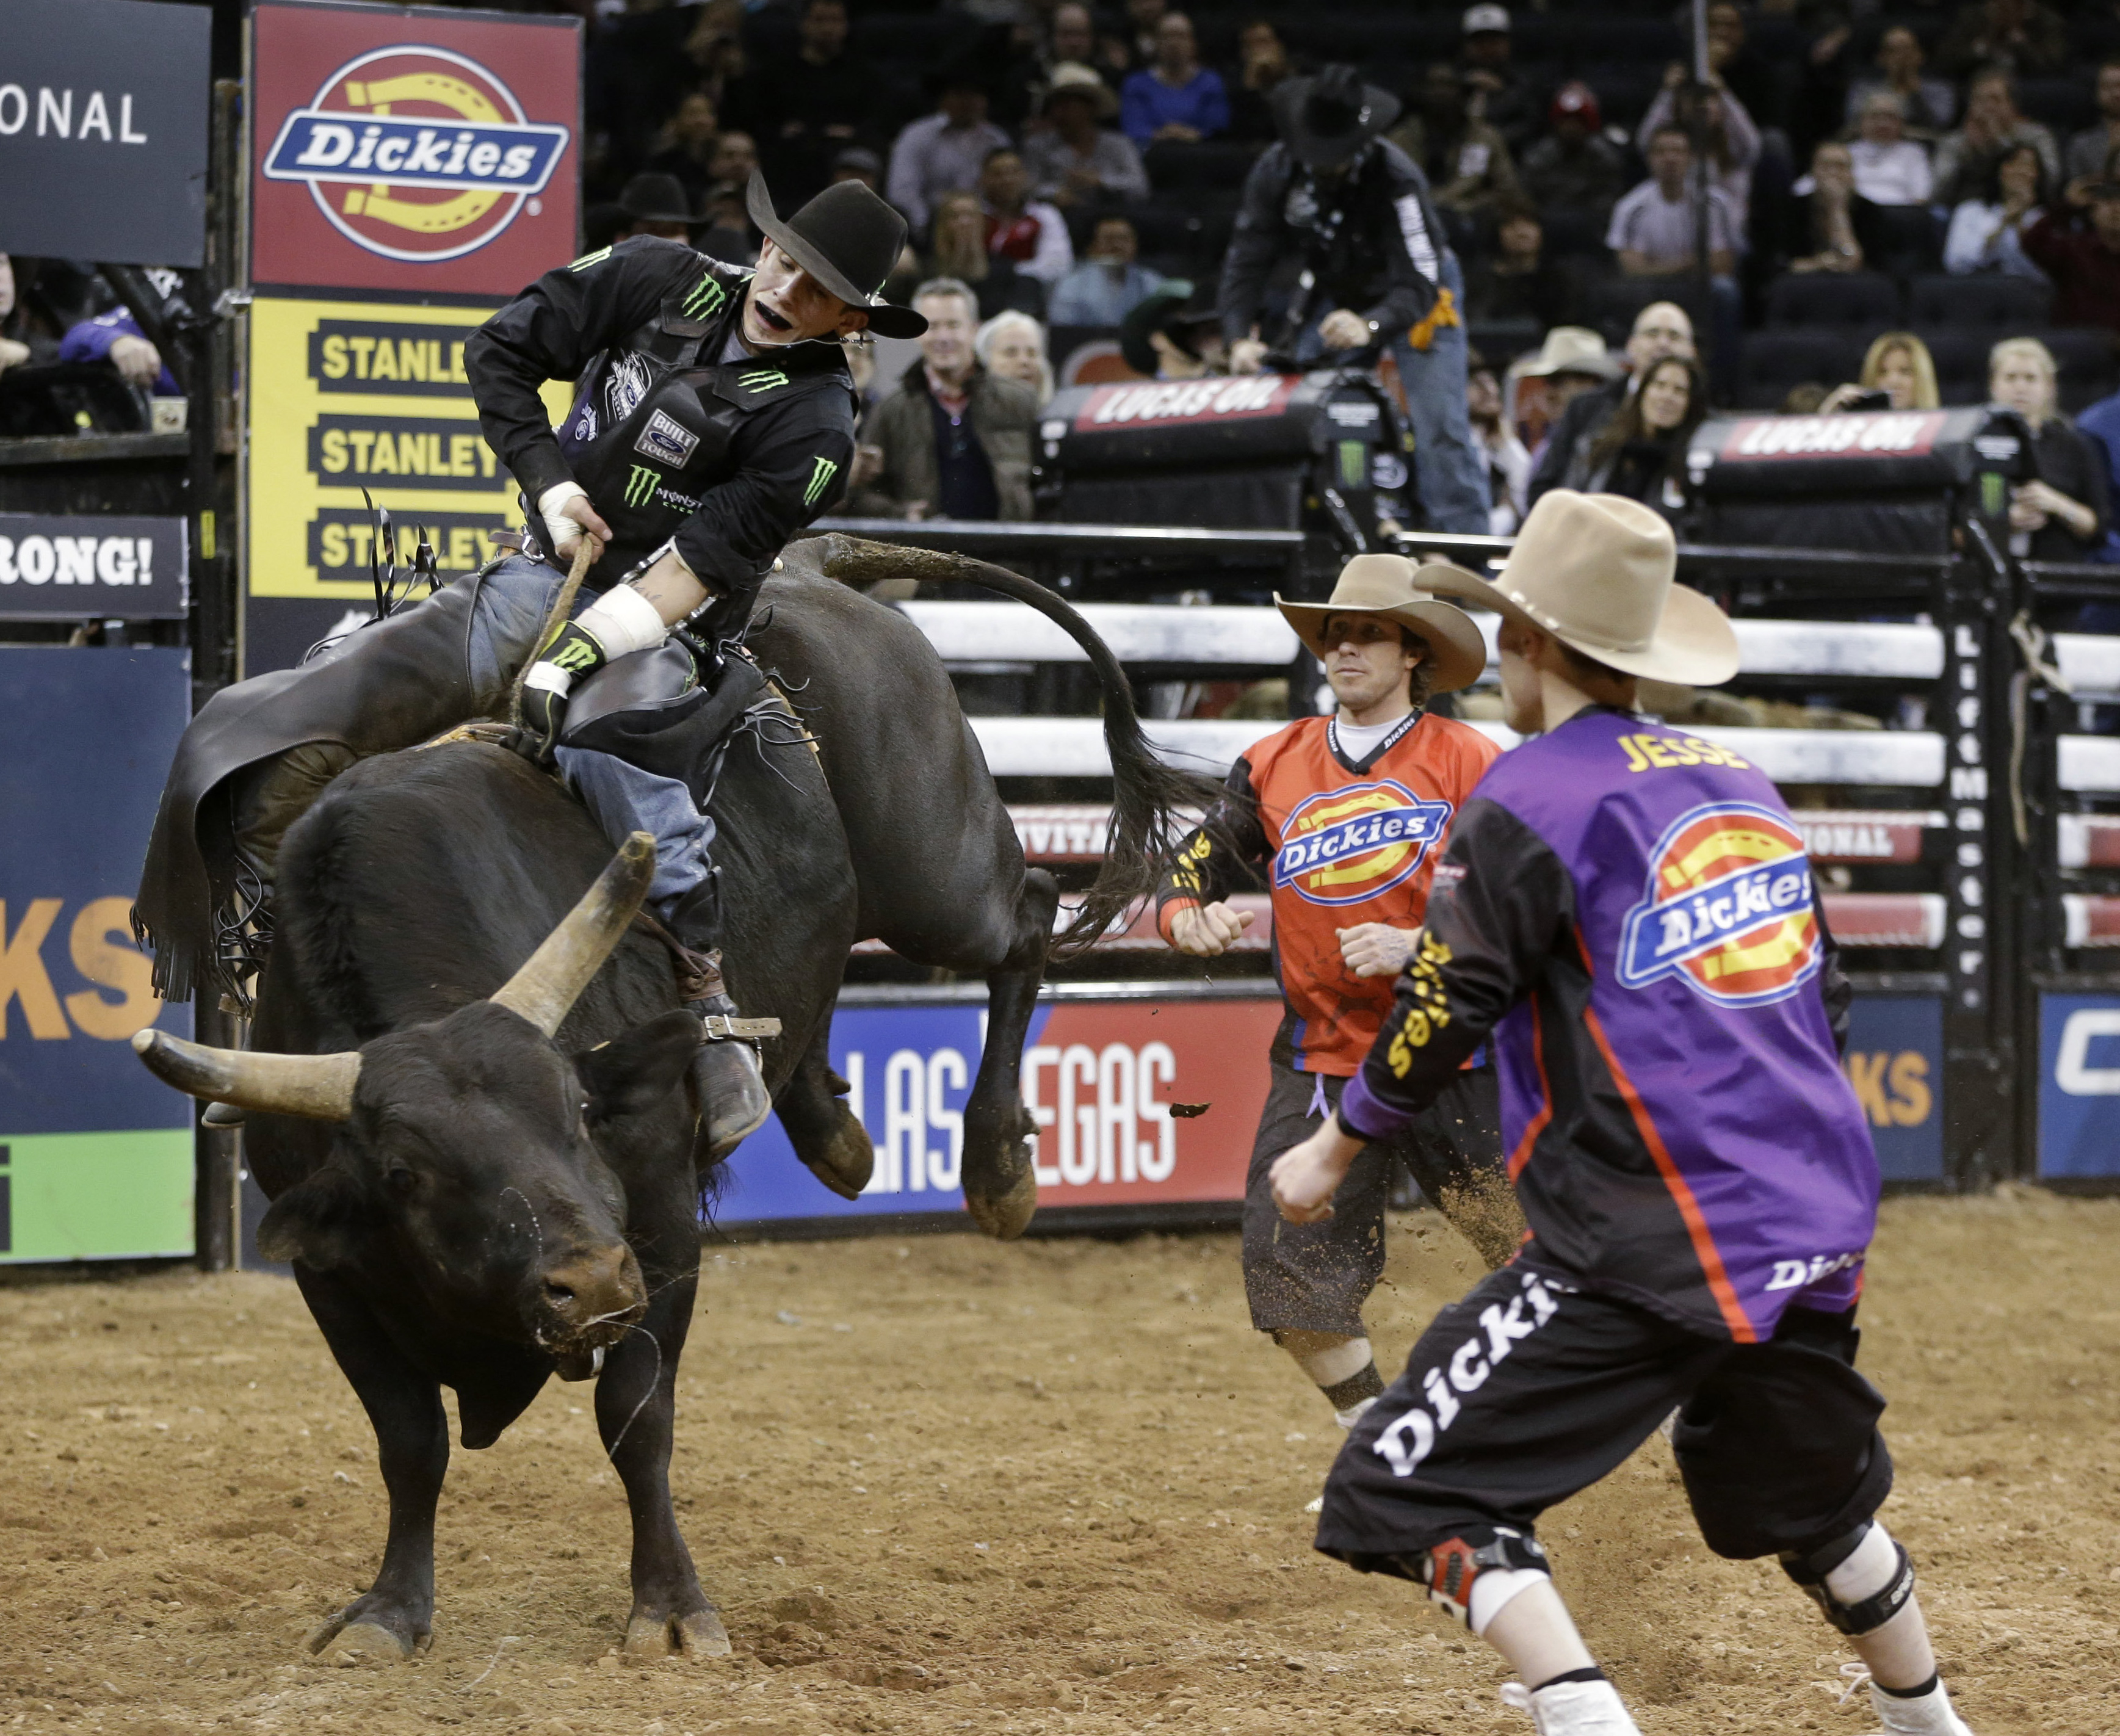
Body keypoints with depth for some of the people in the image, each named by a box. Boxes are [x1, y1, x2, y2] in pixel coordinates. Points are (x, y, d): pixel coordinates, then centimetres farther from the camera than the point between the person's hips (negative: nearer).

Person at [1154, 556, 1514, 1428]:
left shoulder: (1471, 765, -3)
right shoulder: (1272, 766, 9)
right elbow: (1188, 872, 11)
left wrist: (1418, 947, -20)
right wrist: (1191, 920, -12)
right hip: (1319, 1060, 4)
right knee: (1289, 1275, -2)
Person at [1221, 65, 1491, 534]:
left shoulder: (1397, 180, -34)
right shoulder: (1277, 170, -20)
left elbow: (1417, 284, -39)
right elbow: (1246, 261, -16)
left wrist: (1370, 326, -59)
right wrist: (1241, 336, -33)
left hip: (1415, 296, -5)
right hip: (1333, 295, 5)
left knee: (1441, 426, -17)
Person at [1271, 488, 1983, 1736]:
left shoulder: (1528, 800, -5)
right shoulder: (1742, 783, 16)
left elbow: (1447, 1012, -9)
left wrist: (1337, 1146, 6)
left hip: (1646, 1245, -8)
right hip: (1817, 1232, 8)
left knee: (1418, 1487, -6)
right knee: (1817, 1498, 29)